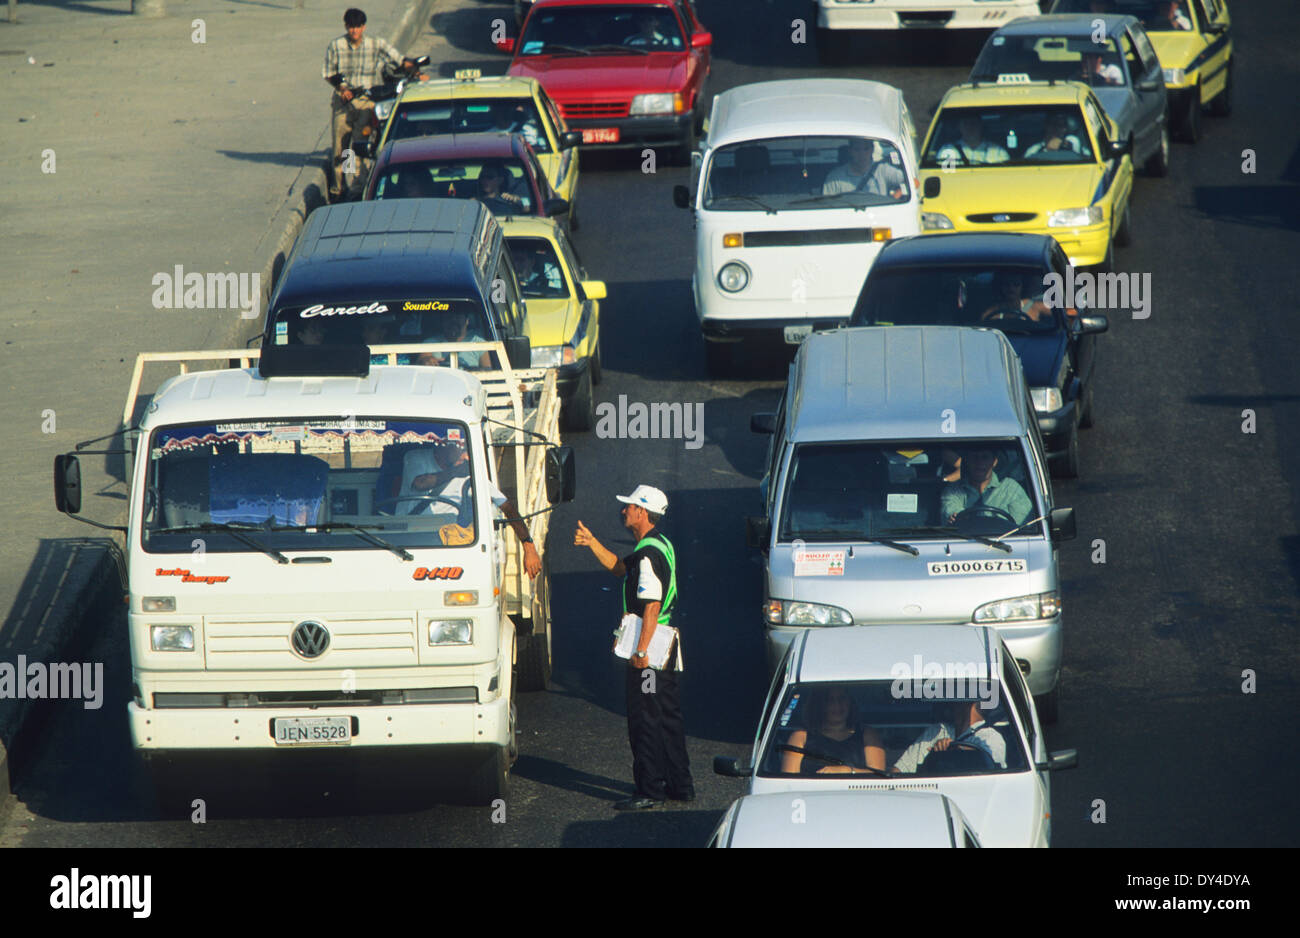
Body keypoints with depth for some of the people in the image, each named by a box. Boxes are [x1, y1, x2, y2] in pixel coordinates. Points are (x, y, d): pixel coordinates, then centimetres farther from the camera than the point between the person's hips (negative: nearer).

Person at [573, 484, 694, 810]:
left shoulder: (648, 554, -20)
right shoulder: (660, 545, 12)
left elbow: (652, 606, -24)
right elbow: (620, 568, 26)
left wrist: (641, 650, -24)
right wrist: (592, 543, 18)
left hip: (650, 650, -10)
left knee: (645, 721, -3)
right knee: (669, 718, 16)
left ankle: (650, 790, 1)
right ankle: (680, 785, 22)